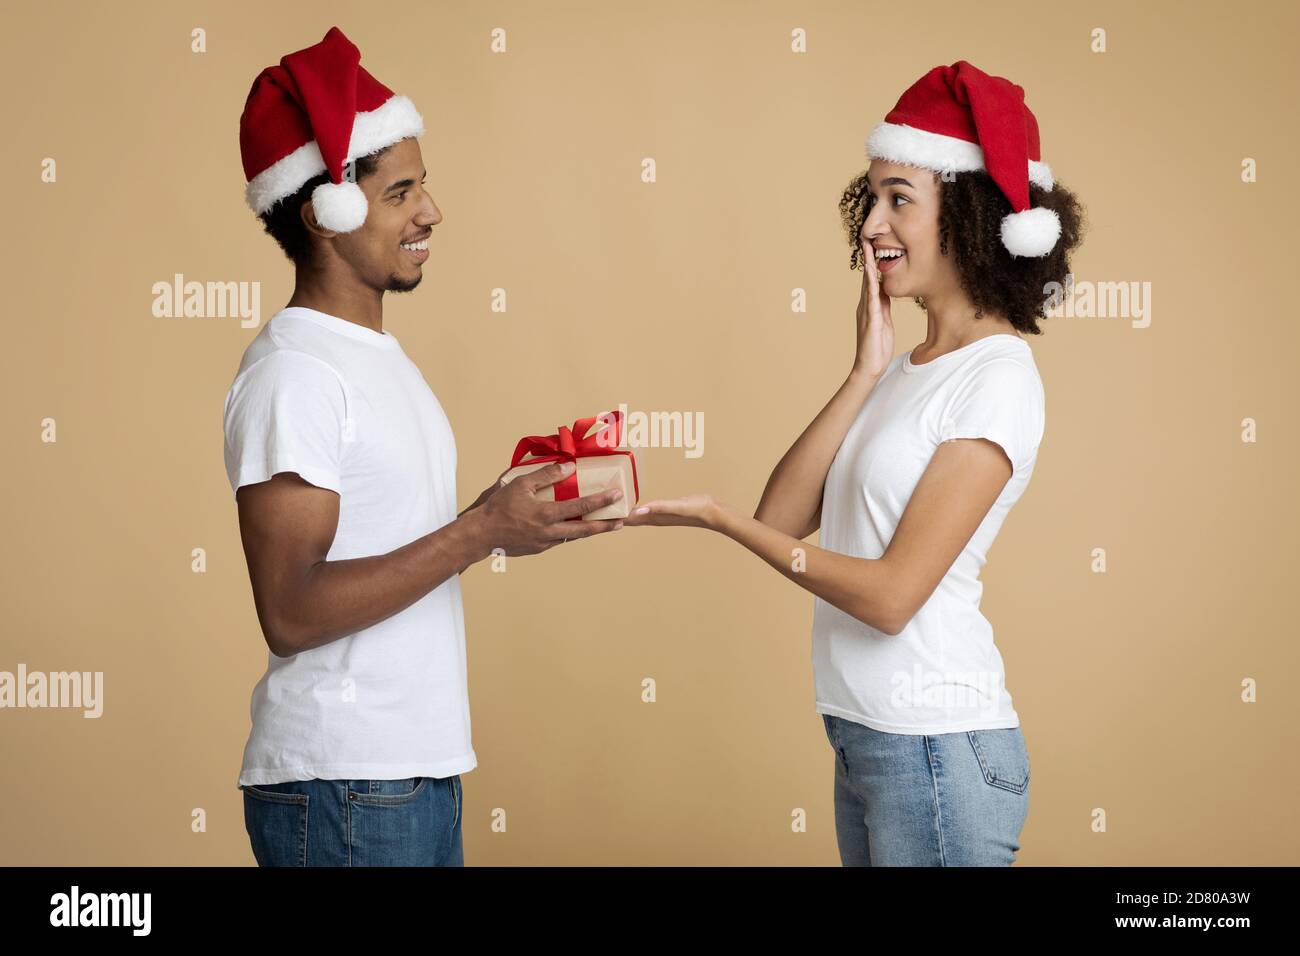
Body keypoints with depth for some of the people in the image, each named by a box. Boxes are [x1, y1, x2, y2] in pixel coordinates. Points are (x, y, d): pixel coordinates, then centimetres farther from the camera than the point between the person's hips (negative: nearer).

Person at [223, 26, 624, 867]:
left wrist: (496, 519, 4)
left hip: (421, 768, 9)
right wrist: (478, 534, -22)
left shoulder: (378, 352, 14)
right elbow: (291, 611, -21)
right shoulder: (293, 373, -15)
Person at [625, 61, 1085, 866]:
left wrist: (720, 517, -15)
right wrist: (865, 373, -6)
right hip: (865, 736, 8)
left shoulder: (1000, 379, -14)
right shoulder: (907, 368, 11)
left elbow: (891, 594, -19)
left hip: (936, 746, -8)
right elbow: (784, 516, 0)